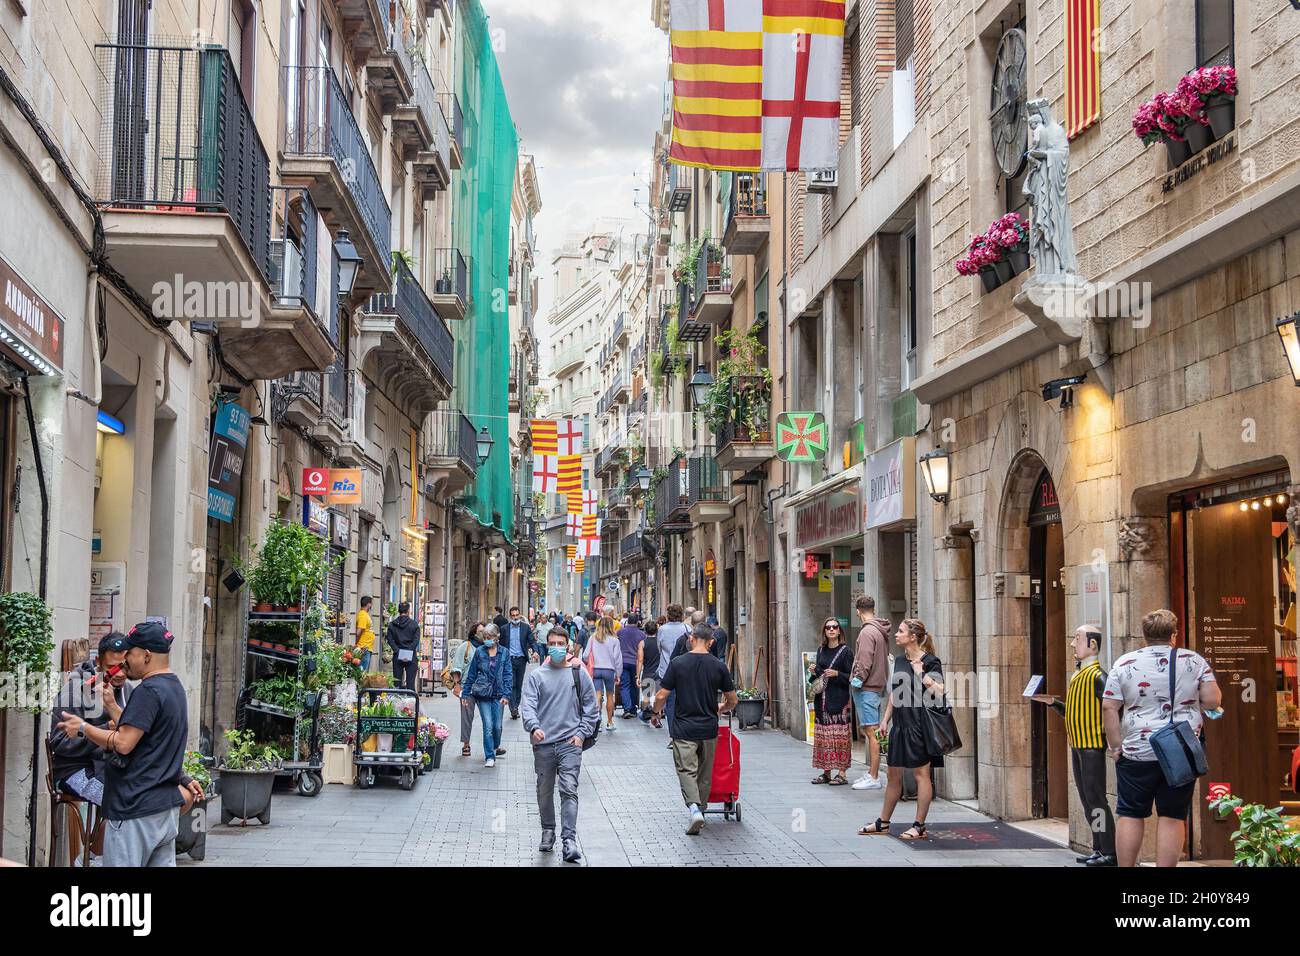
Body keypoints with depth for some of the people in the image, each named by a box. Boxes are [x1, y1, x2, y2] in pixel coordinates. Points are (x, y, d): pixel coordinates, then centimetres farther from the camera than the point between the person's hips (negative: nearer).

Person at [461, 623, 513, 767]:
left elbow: (507, 675, 1)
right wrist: (465, 693, 7)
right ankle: (489, 757, 0)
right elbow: (471, 674, 7)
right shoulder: (479, 652, 2)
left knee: (497, 726, 7)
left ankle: (495, 747, 37)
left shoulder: (504, 653, 2)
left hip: (497, 695, 1)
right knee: (488, 726, -7)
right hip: (482, 694, -1)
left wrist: (506, 694, -10)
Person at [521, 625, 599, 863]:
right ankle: (548, 831, 30)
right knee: (545, 792, 12)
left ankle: (570, 840, -16)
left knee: (569, 790, -12)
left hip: (570, 743, -2)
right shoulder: (537, 676, 4)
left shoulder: (578, 674, 6)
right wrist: (534, 727, -22)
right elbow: (528, 705, -4)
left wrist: (582, 733, -1)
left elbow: (591, 707, 10)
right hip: (543, 743, 2)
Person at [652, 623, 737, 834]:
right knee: (705, 773, 15)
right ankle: (701, 808, 23)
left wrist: (656, 713, 14)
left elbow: (662, 696, -6)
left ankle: (693, 807, -20)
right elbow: (732, 700, 5)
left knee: (686, 769, 0)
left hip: (683, 728, -2)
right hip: (709, 729, 2)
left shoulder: (678, 664, -7)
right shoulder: (718, 666, -2)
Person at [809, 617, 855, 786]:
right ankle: (826, 772, 12)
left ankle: (841, 773, -4)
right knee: (823, 736, 6)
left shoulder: (845, 651, -3)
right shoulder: (821, 650, 14)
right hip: (822, 699, 6)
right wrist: (813, 673, 2)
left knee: (839, 736, -7)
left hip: (839, 699, -6)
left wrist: (837, 674, -19)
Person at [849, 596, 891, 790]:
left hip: (866, 687, -10)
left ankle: (874, 778, -9)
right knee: (868, 732, 16)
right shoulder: (881, 631, 16)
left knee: (871, 732, -9)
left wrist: (858, 679, -12)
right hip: (878, 686, 10)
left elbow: (865, 660, -20)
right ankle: (870, 773, 22)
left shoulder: (867, 631, -14)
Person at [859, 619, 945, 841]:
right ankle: (883, 823, 21)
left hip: (919, 725, -7)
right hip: (900, 725, 8)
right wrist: (886, 719, 16)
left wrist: (920, 673, -18)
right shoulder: (899, 660, 12)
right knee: (894, 774, 13)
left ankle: (919, 826, 7)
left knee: (921, 774, 0)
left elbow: (940, 692, -18)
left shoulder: (930, 662, -9)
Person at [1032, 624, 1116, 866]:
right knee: (1086, 799, 12)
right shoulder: (1078, 676, 15)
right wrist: (1052, 702, 9)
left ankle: (1109, 853, -4)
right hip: (1078, 745, 10)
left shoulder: (1097, 676, -14)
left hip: (1092, 745, -10)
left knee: (1095, 797, -8)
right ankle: (1098, 849, 18)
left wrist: (1110, 735, -21)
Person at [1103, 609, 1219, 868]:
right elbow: (1213, 701, -1)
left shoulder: (1125, 664, 1)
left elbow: (1109, 707, -4)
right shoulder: (1194, 660, 2)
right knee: (1173, 817, 5)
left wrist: (1116, 745, 0)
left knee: (1130, 815, 8)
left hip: (1138, 752, 0)